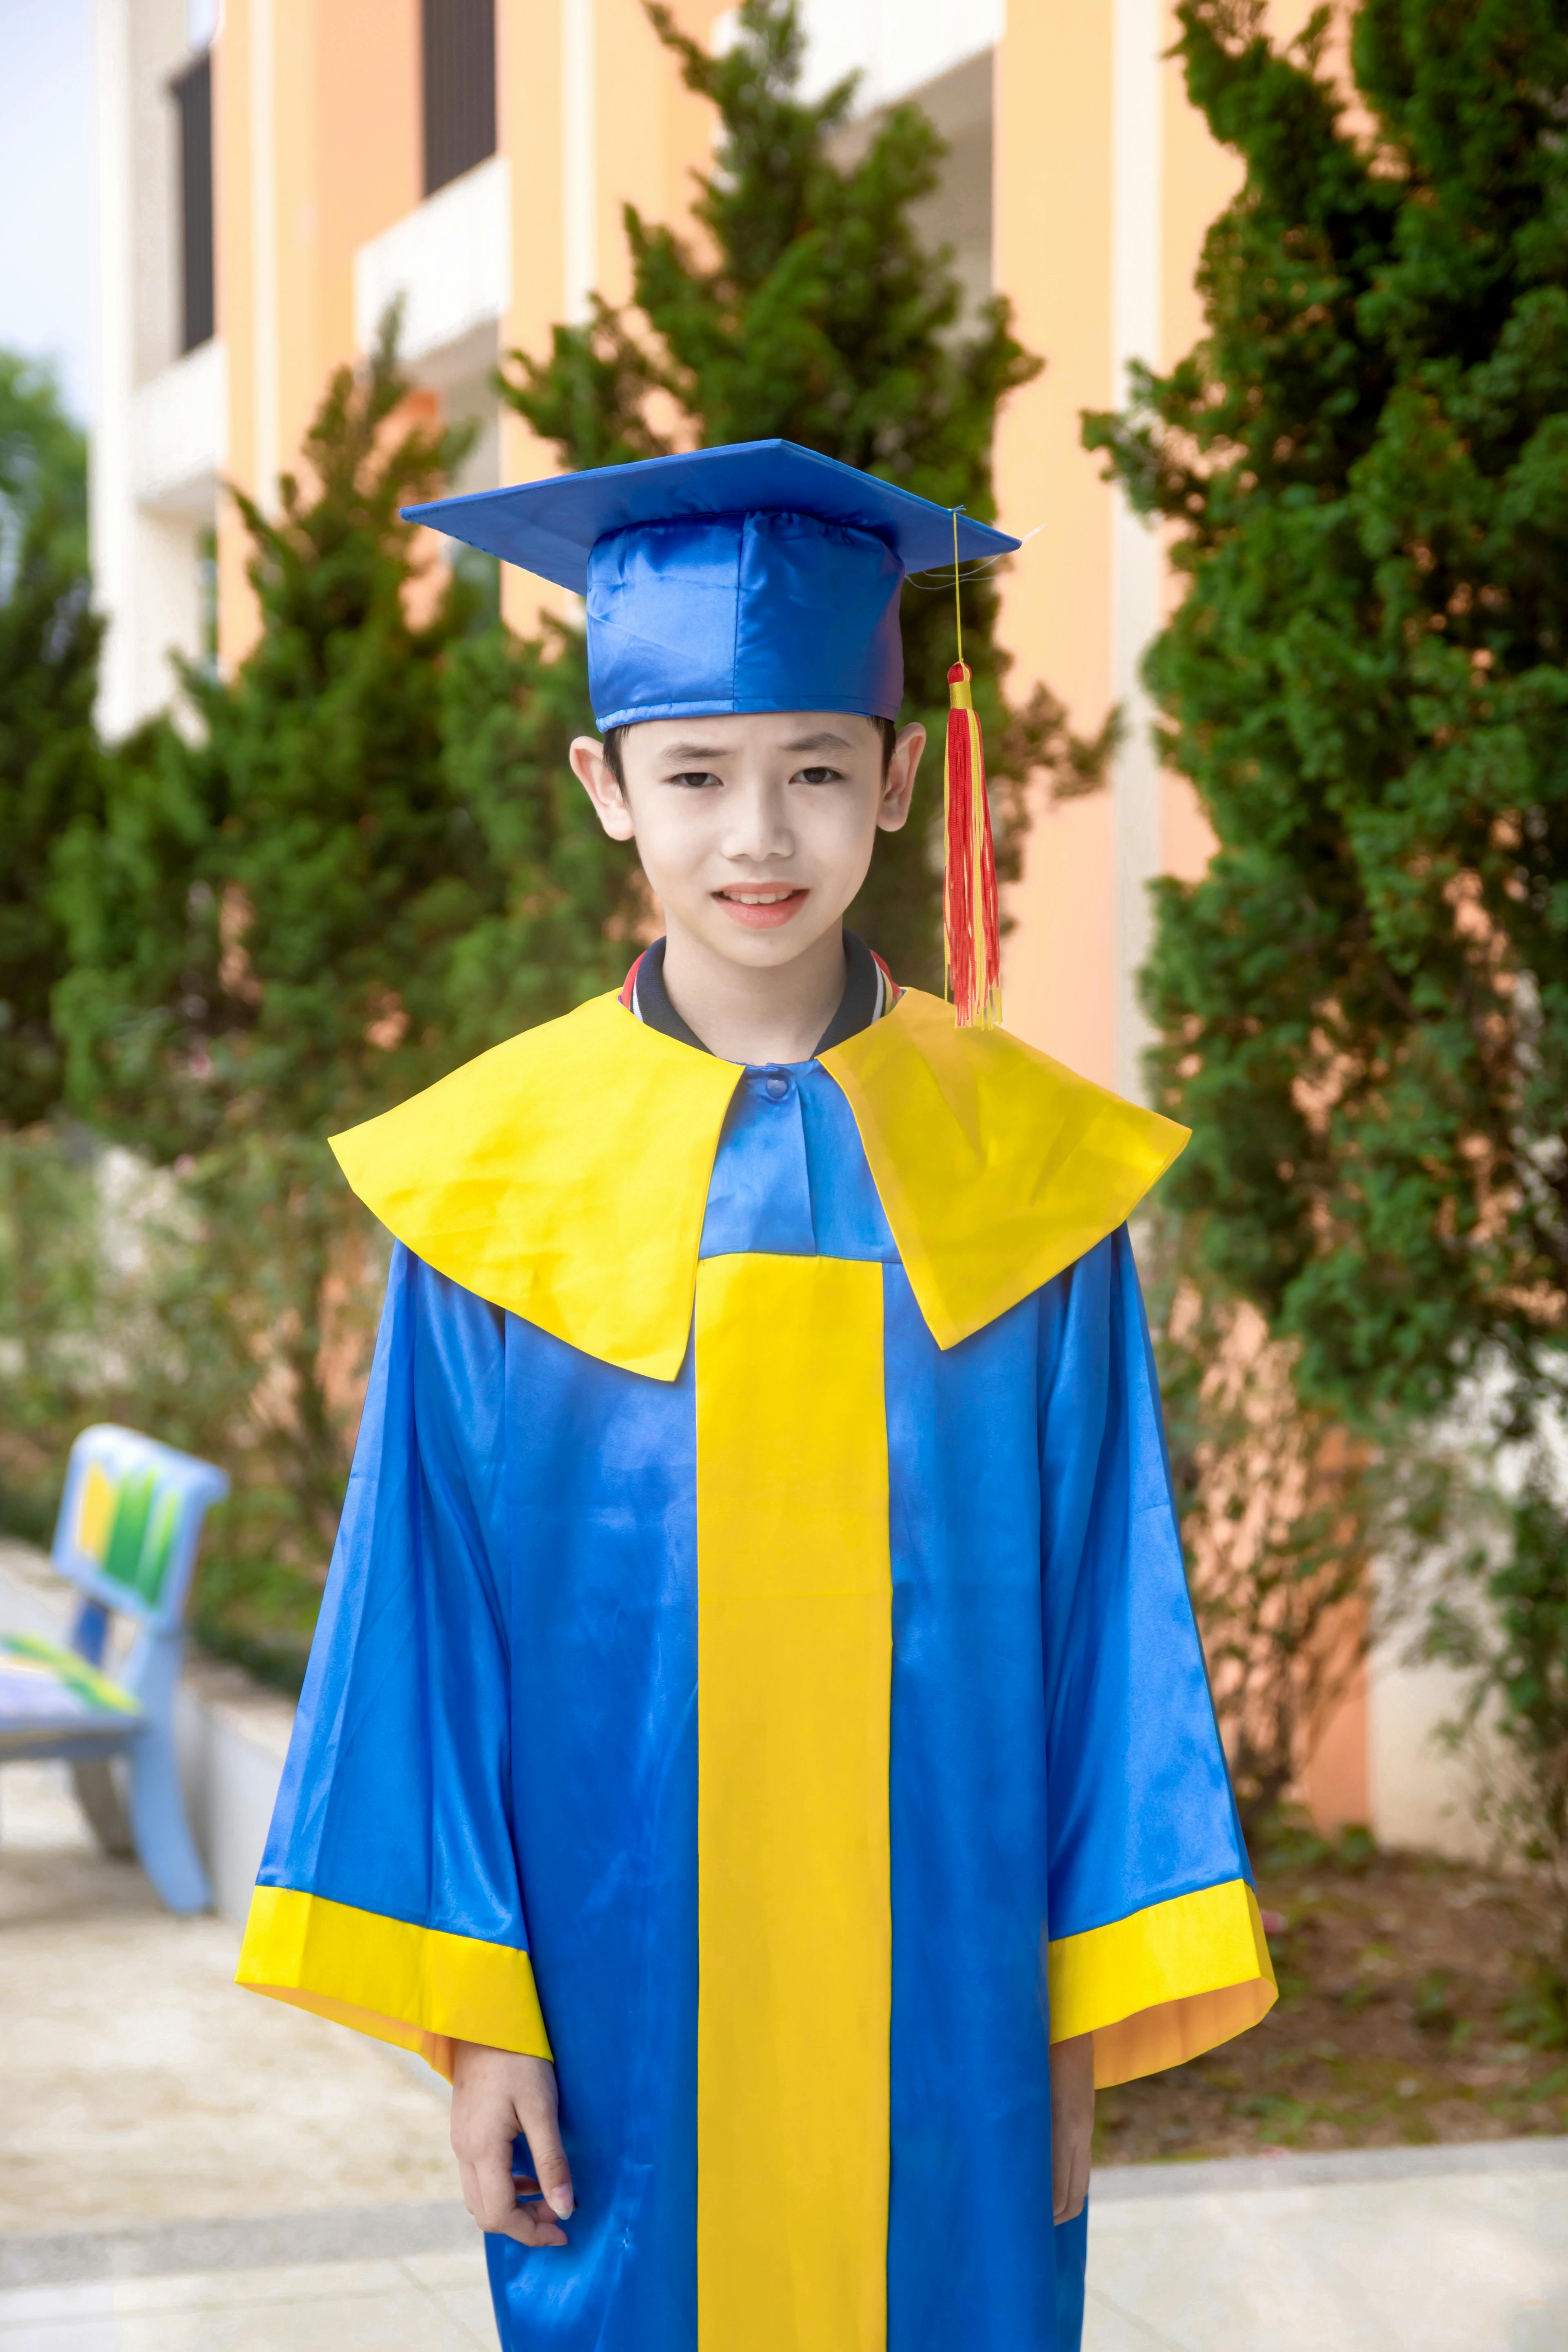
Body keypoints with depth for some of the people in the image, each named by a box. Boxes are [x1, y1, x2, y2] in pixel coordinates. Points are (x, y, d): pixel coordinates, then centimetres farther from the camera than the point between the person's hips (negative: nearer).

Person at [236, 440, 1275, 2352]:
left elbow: (1103, 1610, 1)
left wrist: (1086, 2023, 0)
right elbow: (432, 1612, 0)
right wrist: (472, 2018, -3)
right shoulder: (497, 1182, -3)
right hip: (626, 2029, 0)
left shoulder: (1030, 1173, -1)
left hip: (949, 2030, 1)